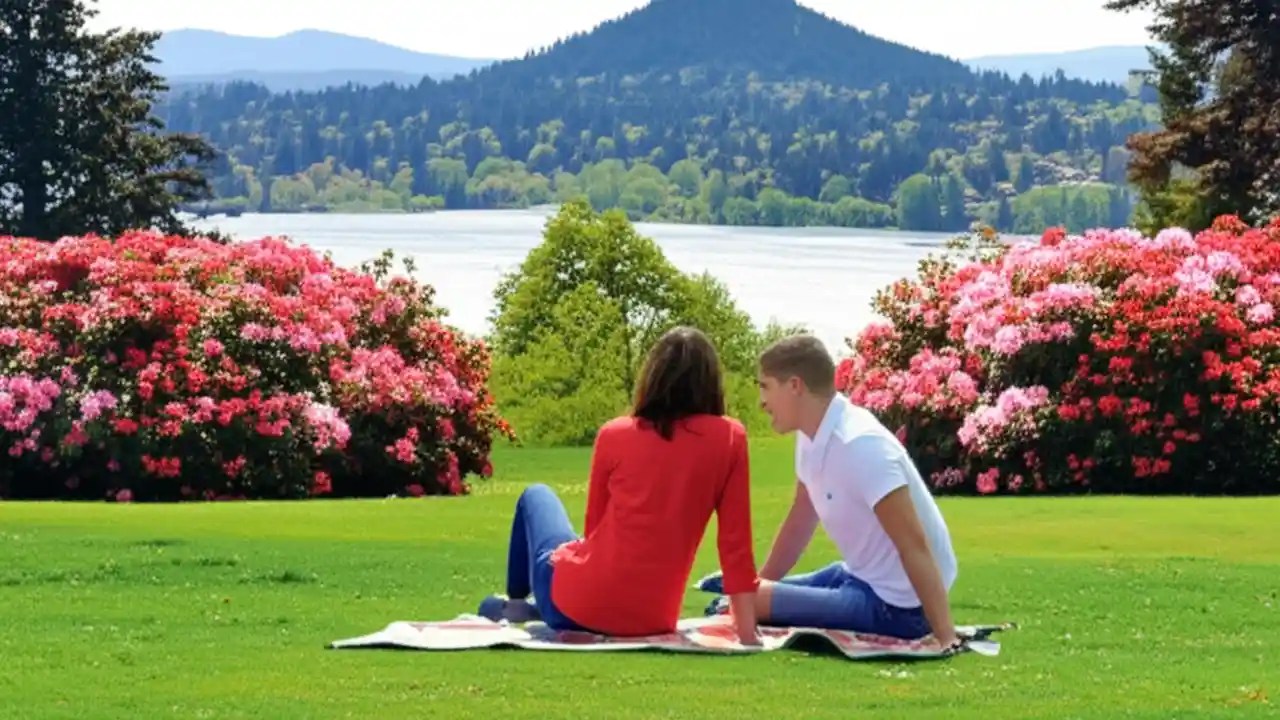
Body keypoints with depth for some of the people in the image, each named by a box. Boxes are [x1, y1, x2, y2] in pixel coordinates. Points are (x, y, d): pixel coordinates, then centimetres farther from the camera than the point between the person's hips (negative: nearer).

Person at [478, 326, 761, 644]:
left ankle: (515, 603, 46)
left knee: (536, 497, 32)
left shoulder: (614, 434, -3)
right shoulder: (729, 439, -5)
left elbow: (594, 529, 9)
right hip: (651, 620, 1)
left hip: (577, 603, -1)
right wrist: (748, 633, -4)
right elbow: (736, 543, -7)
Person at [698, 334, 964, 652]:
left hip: (896, 605, -9)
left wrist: (945, 638, -35)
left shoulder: (860, 446, -28)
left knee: (753, 600, -19)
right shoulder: (811, 436, 1)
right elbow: (800, 522, 15)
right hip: (862, 577, 9)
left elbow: (914, 545, -31)